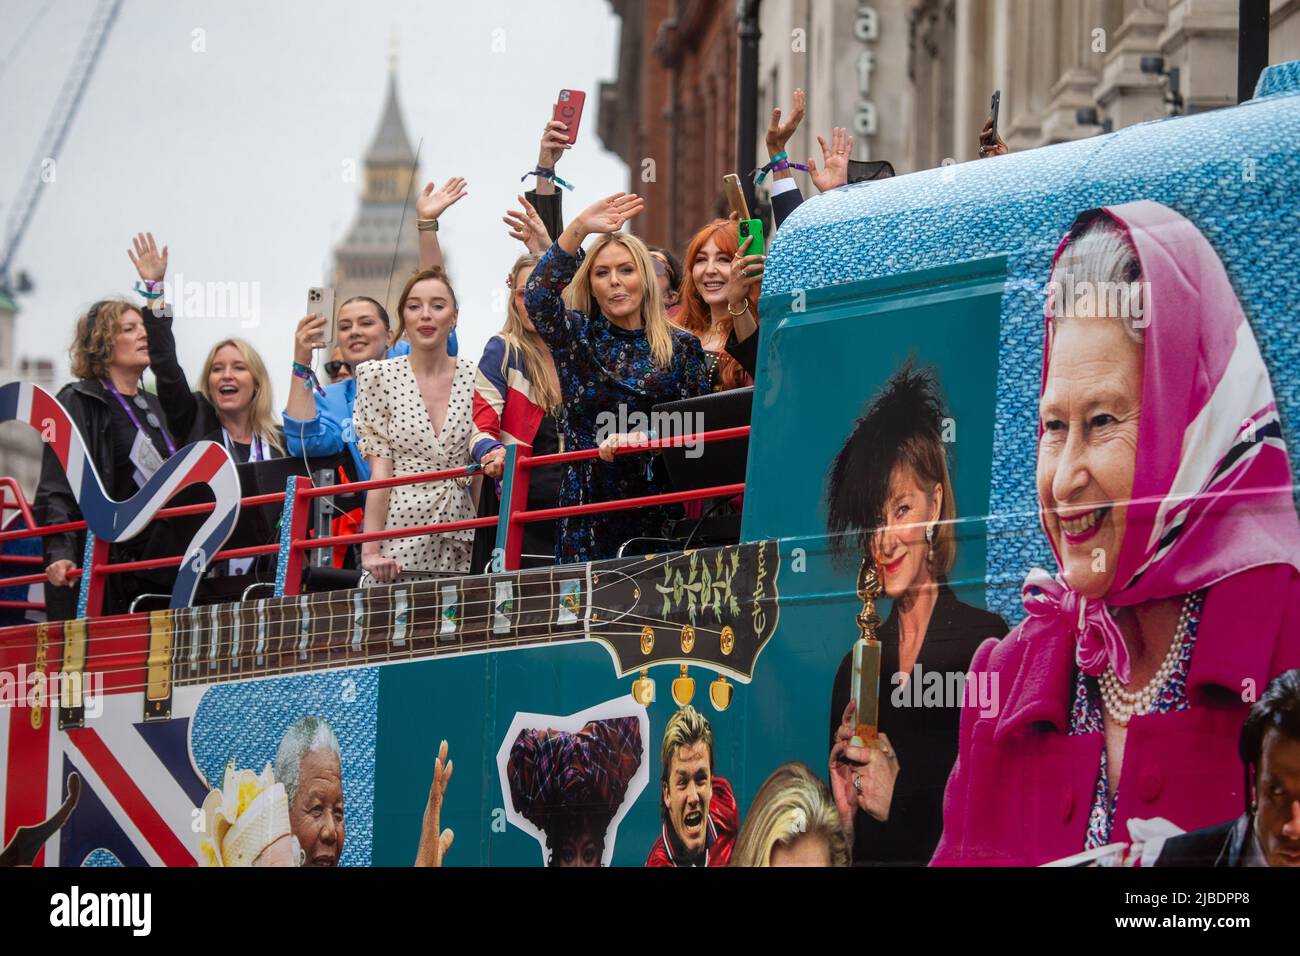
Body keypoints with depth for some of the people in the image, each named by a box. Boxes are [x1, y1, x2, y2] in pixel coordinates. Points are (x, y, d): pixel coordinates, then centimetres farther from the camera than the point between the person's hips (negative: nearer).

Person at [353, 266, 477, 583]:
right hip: (399, 536, -2)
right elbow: (380, 472, -3)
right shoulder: (378, 377, 1)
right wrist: (370, 551, -10)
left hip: (457, 546, 2)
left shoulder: (474, 379, 6)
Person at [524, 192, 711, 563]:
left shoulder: (681, 347, 9)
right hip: (591, 508, 0)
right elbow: (538, 297, -9)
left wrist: (645, 436, -12)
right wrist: (578, 230, -15)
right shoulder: (577, 338, 9)